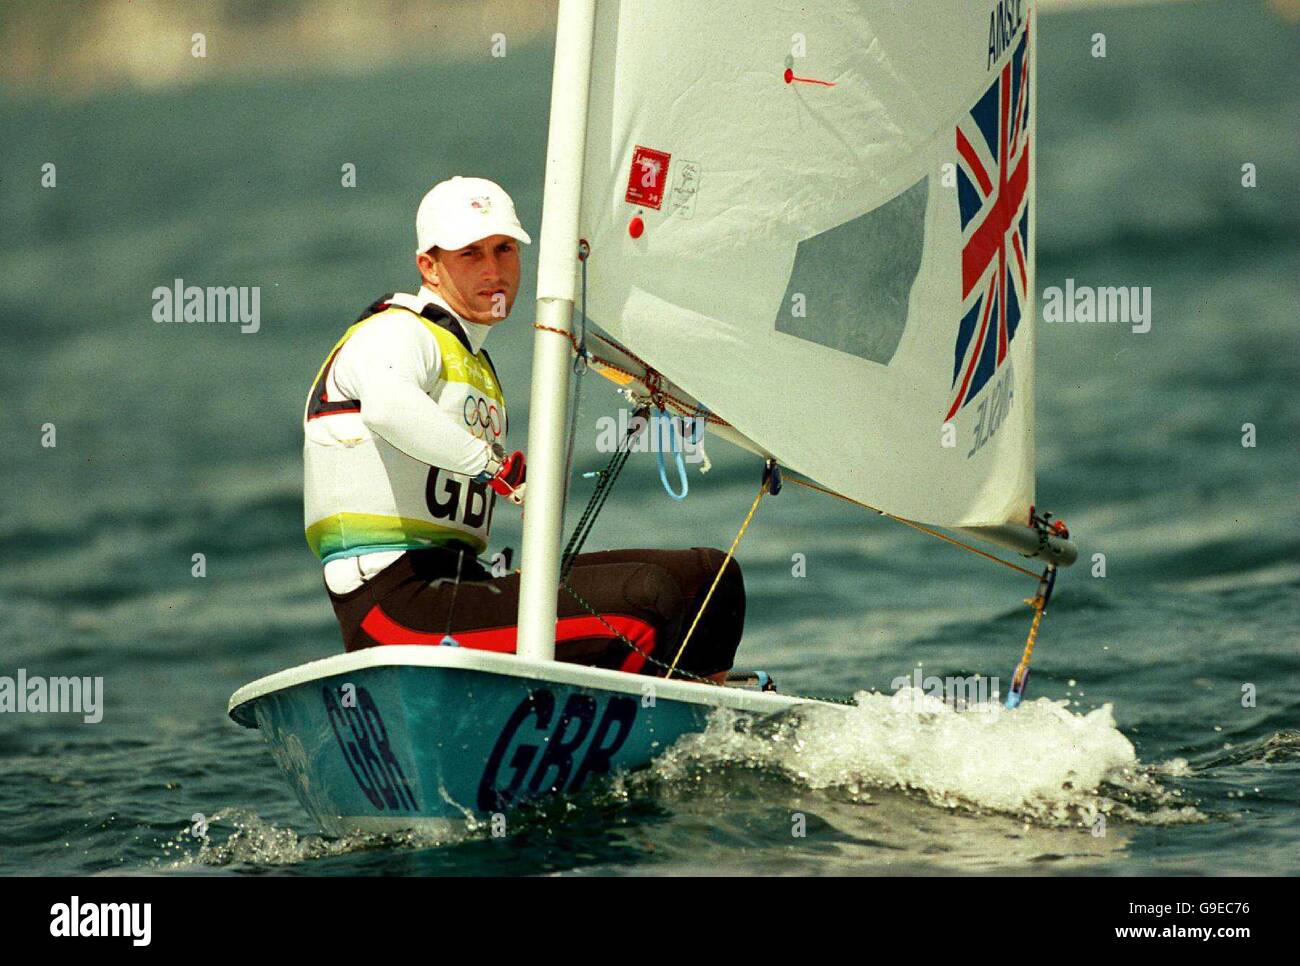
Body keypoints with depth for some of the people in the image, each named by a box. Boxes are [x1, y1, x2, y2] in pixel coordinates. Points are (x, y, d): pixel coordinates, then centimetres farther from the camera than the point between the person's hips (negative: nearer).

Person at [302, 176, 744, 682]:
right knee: (645, 599, -26)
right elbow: (386, 407, -30)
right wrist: (507, 472, -27)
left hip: (458, 584, 10)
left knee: (707, 575, -1)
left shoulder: (477, 366, 28)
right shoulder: (396, 333, -4)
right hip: (393, 602, -10)